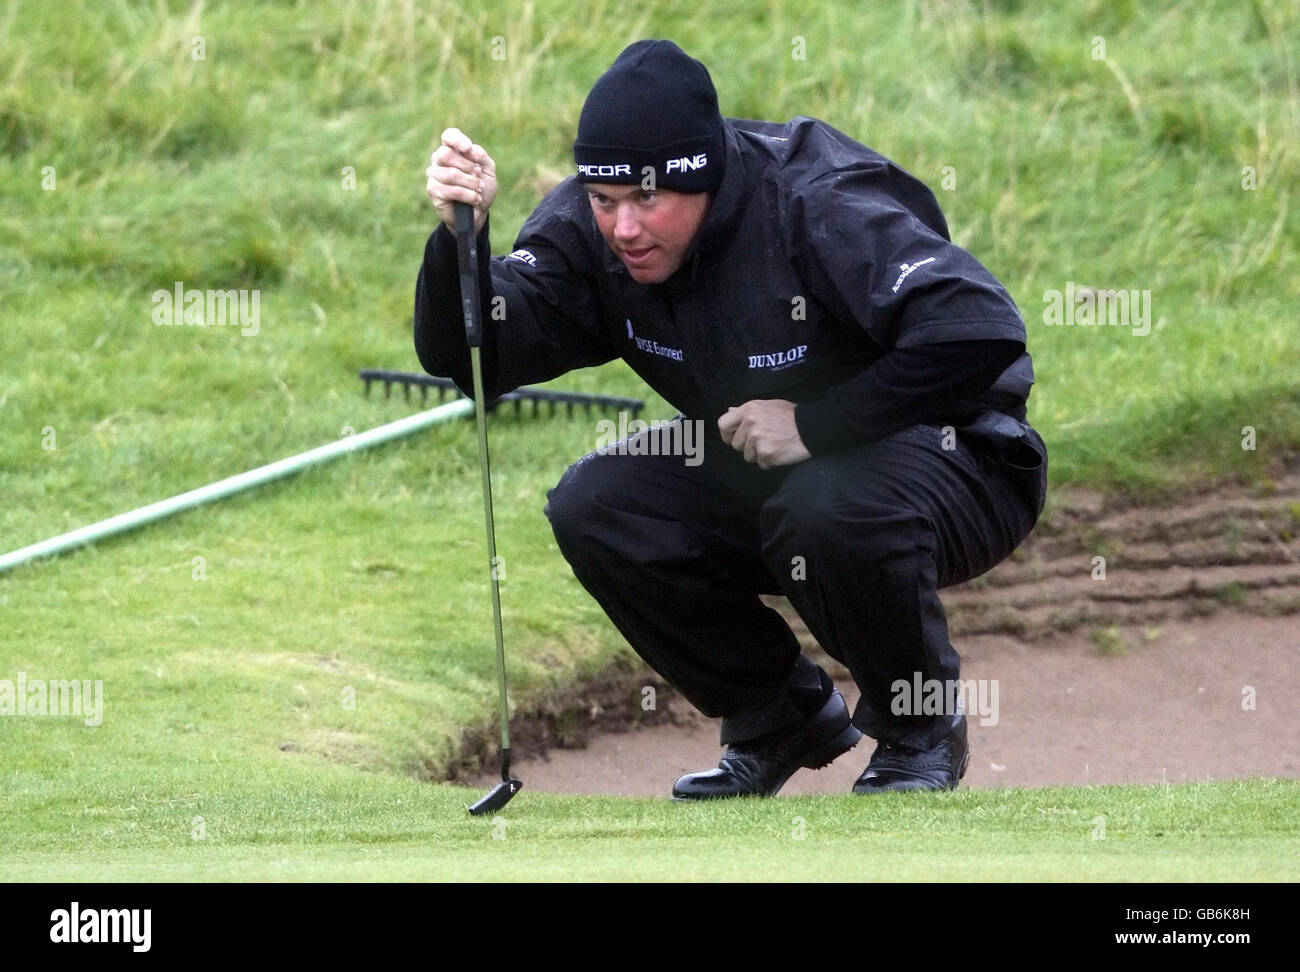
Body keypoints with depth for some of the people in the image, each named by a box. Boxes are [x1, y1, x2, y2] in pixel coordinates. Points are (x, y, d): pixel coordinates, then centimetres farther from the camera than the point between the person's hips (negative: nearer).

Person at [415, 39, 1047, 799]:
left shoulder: (820, 209, -28)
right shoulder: (591, 230, -11)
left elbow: (982, 332, -39)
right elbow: (466, 359, -17)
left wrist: (816, 423, -32)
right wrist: (463, 237, -36)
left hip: (959, 459, -7)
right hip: (762, 479, 7)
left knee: (828, 509, -37)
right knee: (593, 507, -14)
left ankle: (921, 729, -7)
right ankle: (782, 715, 7)